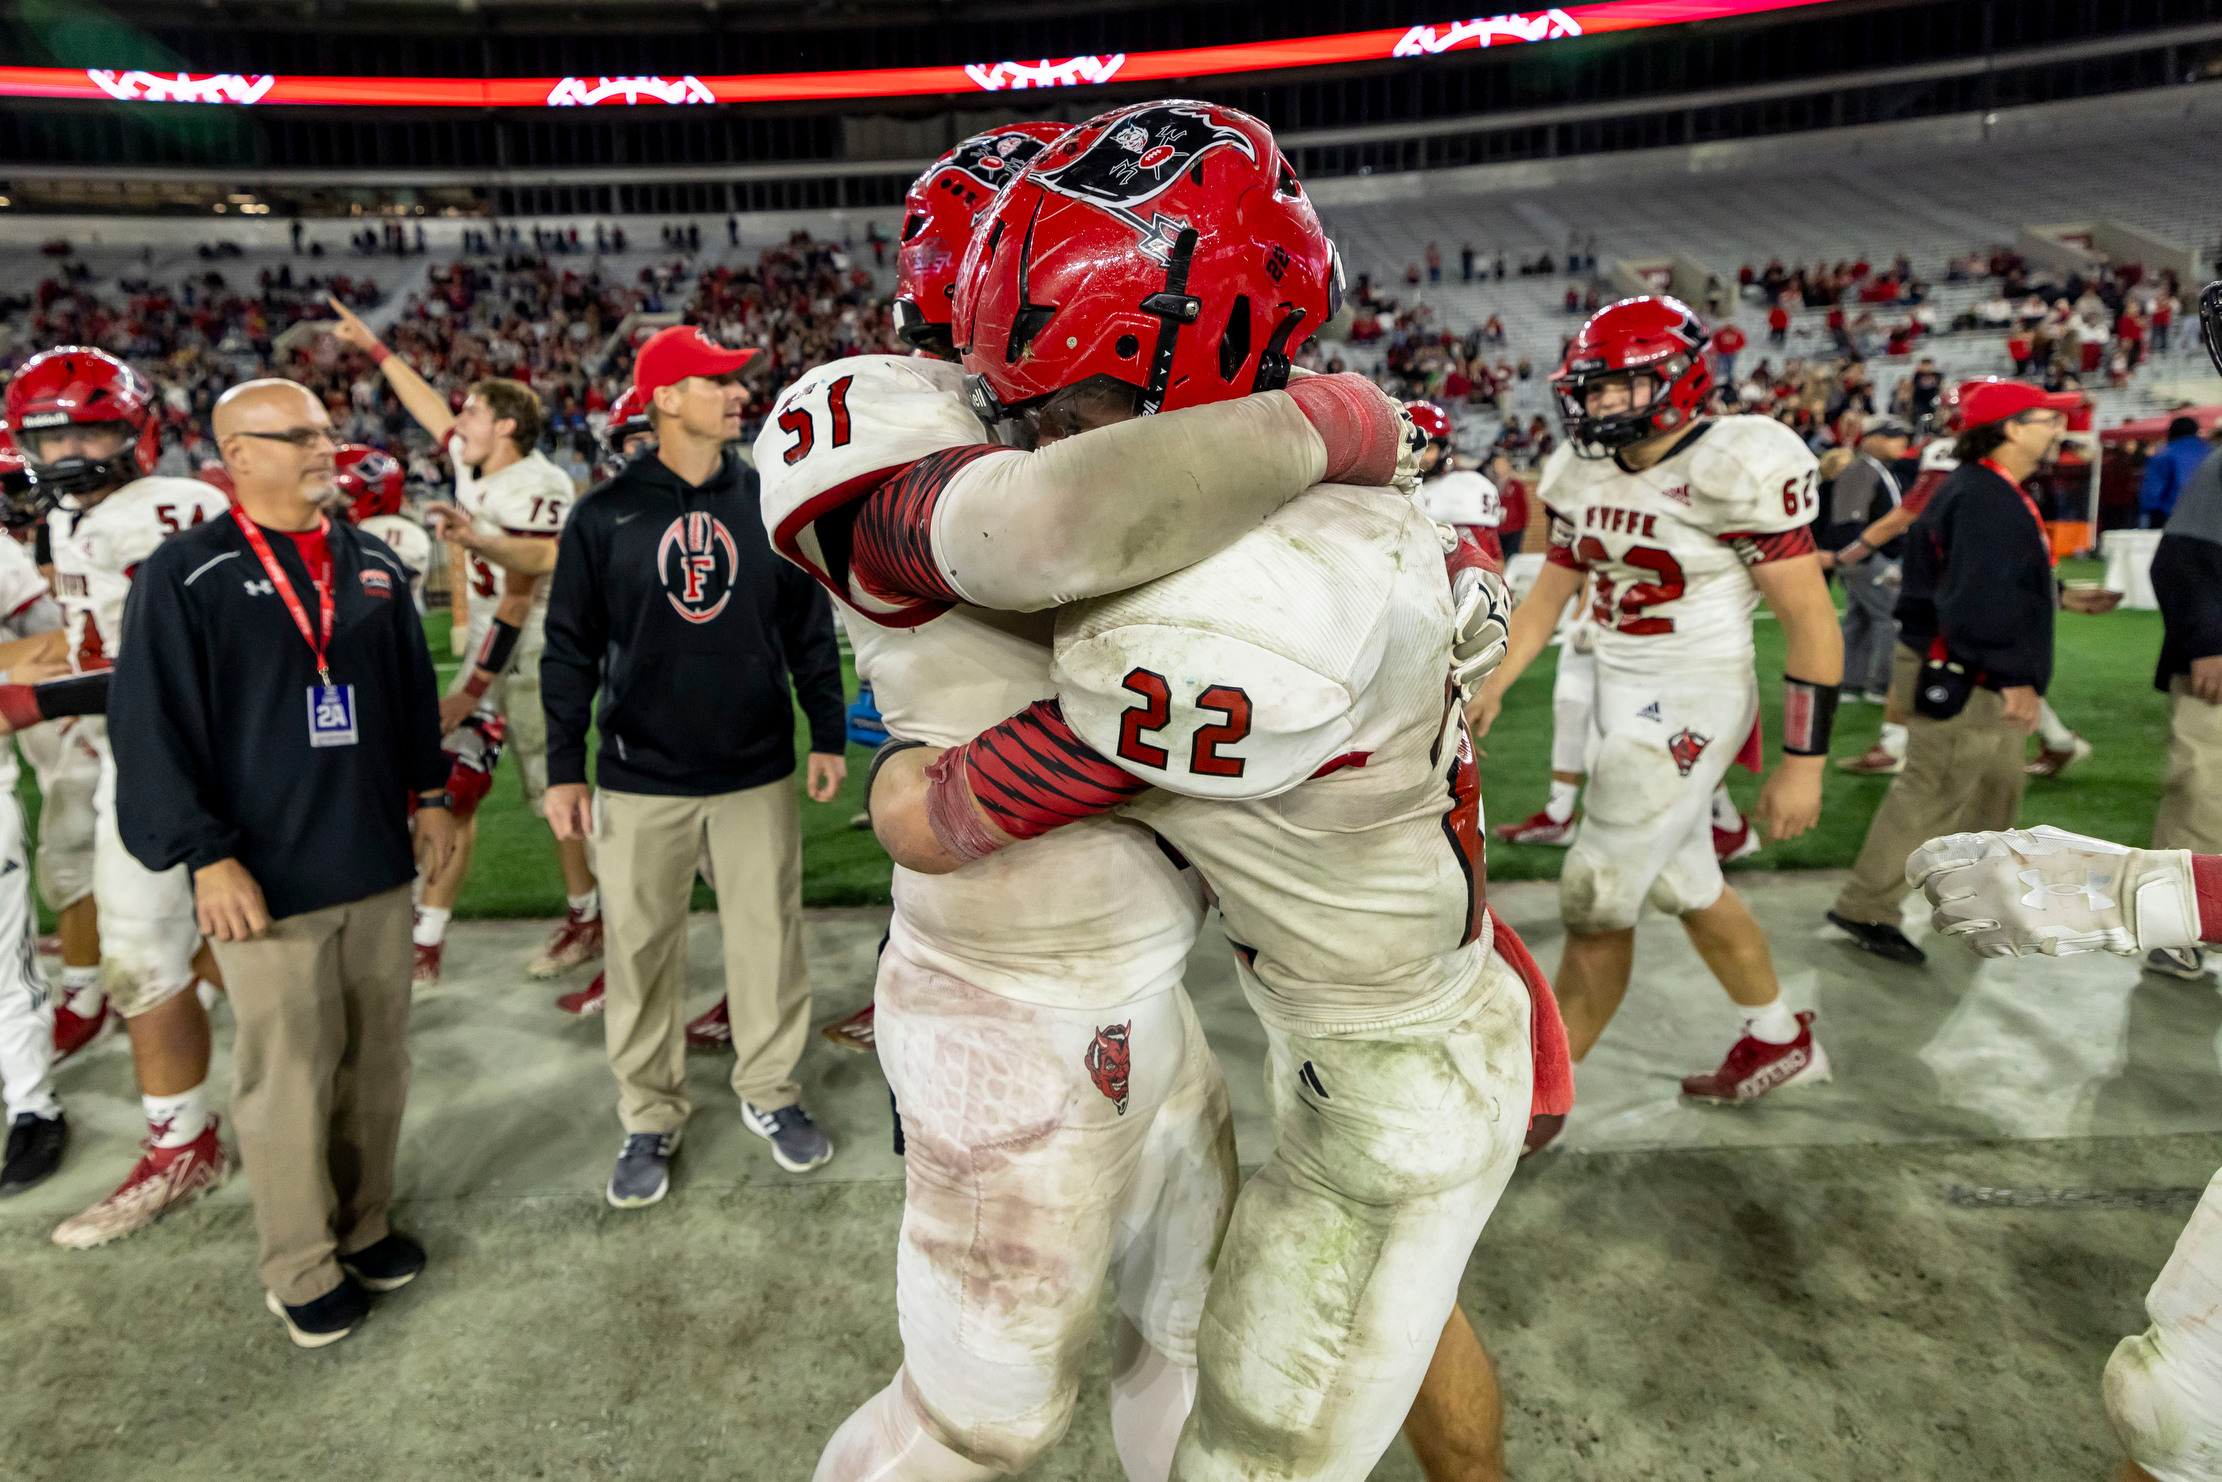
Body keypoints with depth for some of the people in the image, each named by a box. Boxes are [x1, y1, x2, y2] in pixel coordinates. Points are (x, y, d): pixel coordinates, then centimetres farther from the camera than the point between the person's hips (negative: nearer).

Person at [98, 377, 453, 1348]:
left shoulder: (375, 565, 10)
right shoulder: (187, 576, -7)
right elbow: (153, 729, -9)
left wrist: (429, 793, 12)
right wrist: (207, 856, -13)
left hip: (378, 865, 5)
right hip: (267, 882, -5)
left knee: (378, 1060, 13)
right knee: (289, 1078, 3)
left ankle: (364, 1223, 31)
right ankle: (302, 1270, 21)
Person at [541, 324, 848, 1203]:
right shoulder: (607, 515, -2)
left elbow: (808, 626, 7)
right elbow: (572, 649, 1)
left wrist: (828, 735, 4)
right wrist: (564, 769, -1)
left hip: (758, 773, 1)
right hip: (642, 780, -1)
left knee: (769, 938, 9)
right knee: (642, 952, 7)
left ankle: (769, 1092, 29)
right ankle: (650, 1118, 25)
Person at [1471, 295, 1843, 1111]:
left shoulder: (1736, 473, -17)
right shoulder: (1584, 475, 4)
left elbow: (1812, 624, -14)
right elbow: (1547, 596, 13)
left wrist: (1803, 764, -15)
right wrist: (1492, 686, 2)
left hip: (1692, 703, -8)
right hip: (1621, 698, 8)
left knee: (1596, 899, -5)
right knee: (1687, 887, 20)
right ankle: (1781, 1043, 42)